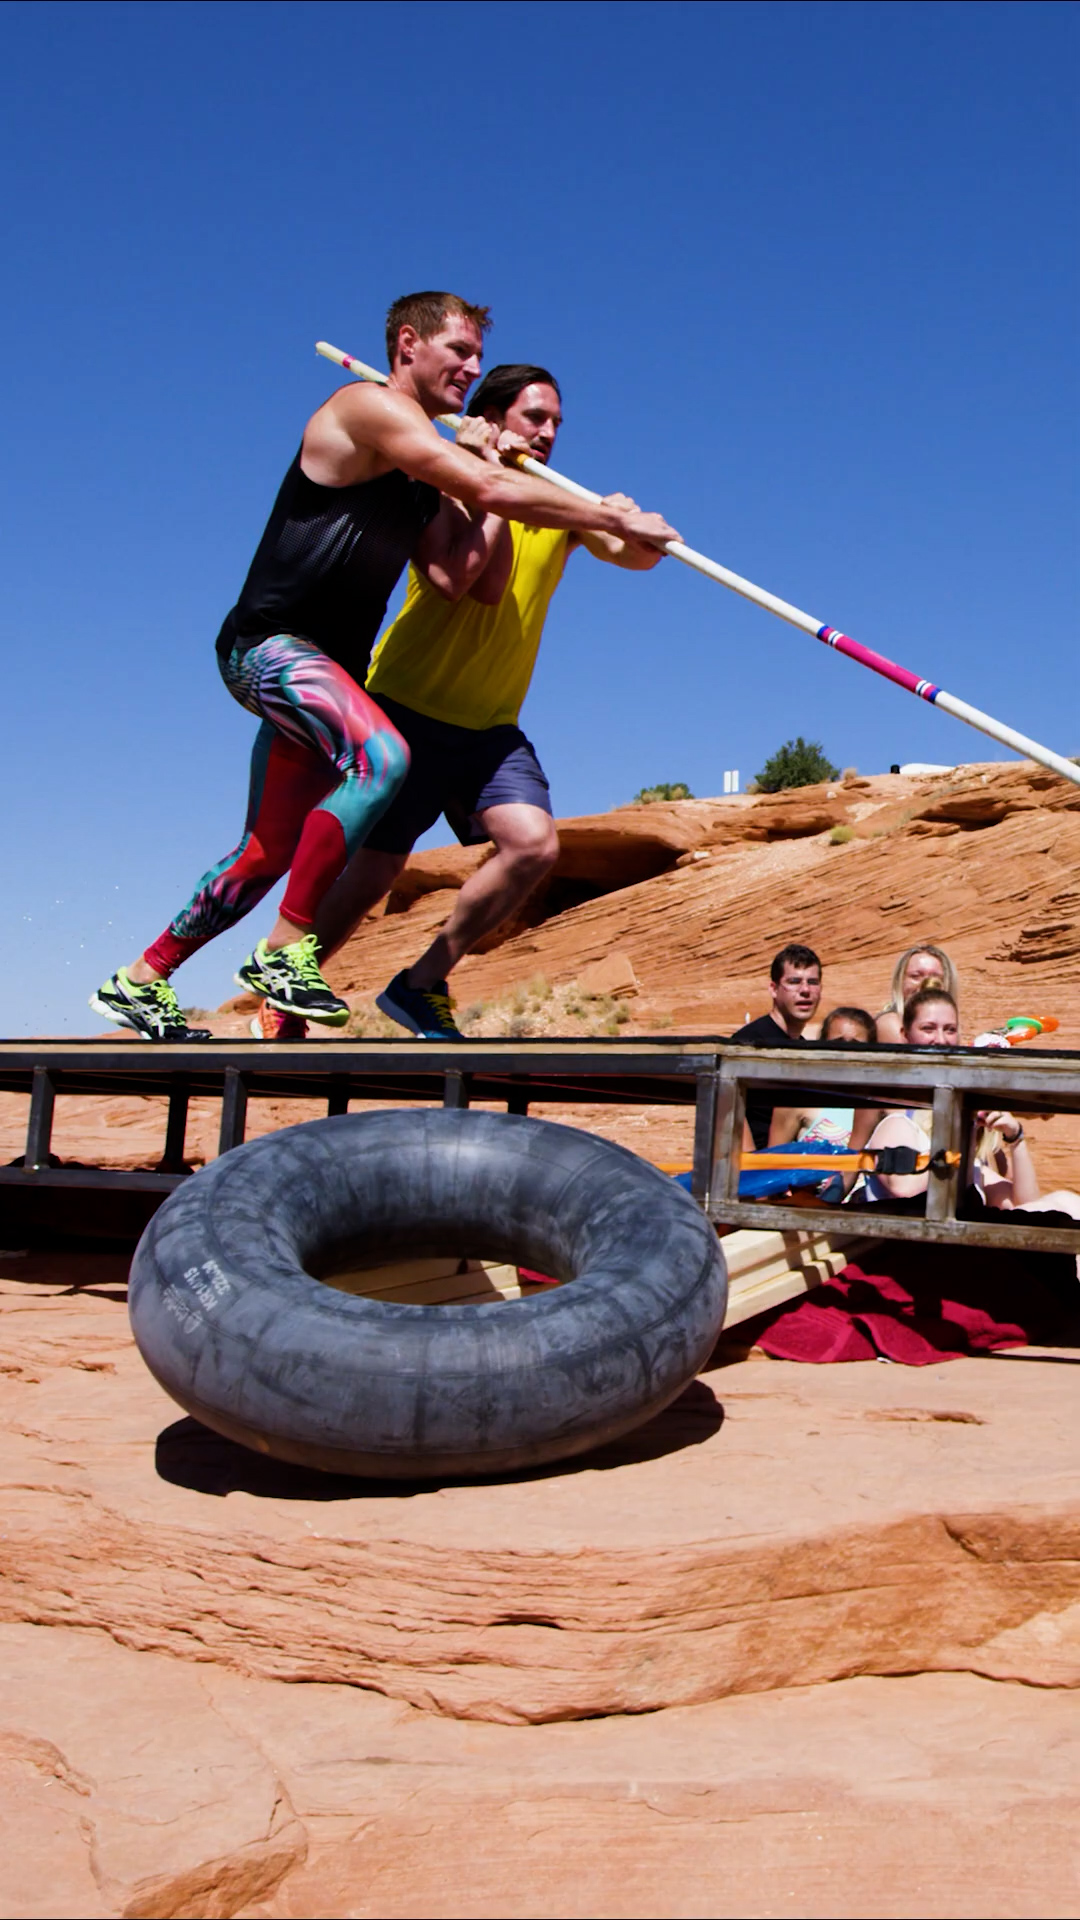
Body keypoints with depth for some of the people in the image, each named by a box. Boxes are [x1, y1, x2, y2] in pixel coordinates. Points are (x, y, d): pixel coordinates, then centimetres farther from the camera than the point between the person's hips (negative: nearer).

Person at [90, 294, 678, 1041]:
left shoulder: (432, 470, 18)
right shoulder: (370, 408, -10)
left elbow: (454, 574, 5)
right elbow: (491, 490, -20)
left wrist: (497, 492, 0)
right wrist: (617, 518, -16)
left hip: (324, 668, 10)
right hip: (269, 642, -10)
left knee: (271, 852, 11)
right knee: (381, 756, -32)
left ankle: (141, 981, 25)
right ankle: (287, 950, -25)